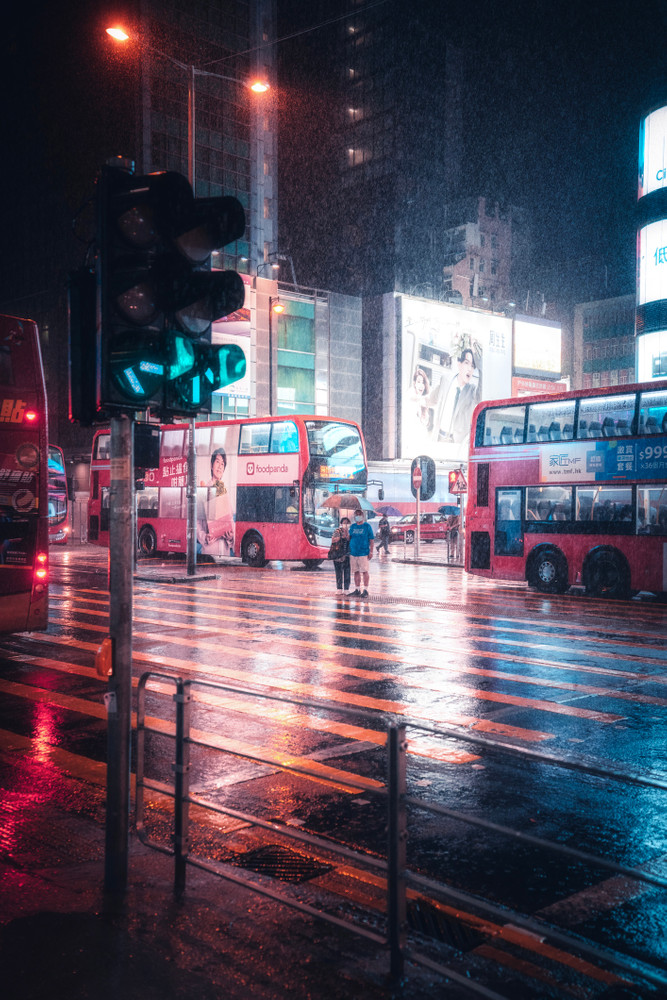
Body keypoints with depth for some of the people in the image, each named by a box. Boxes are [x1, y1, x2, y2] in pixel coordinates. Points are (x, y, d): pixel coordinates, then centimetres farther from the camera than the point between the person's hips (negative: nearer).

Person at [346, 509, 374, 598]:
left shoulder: (367, 526, 0)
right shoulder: (353, 526, 12)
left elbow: (371, 540, -1)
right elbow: (349, 538, 18)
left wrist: (371, 552, -6)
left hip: (363, 553, -4)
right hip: (353, 552, 4)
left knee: (364, 571, -3)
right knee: (356, 572, 8)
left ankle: (365, 590, 2)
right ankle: (357, 590, 15)